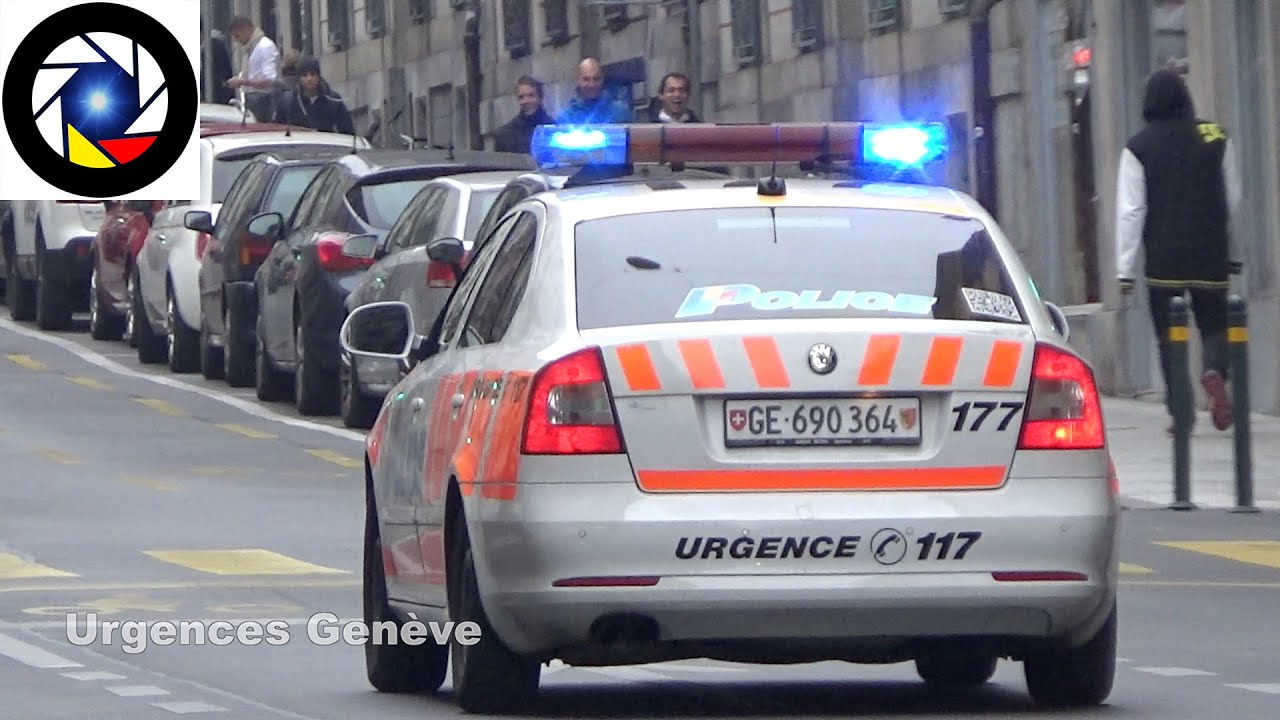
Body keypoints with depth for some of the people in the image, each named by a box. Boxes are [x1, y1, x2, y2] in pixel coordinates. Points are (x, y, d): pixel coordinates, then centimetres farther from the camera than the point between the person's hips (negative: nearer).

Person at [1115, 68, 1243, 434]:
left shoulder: (1139, 148, -4)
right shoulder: (1216, 139, 2)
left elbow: (1130, 211, -6)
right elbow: (1233, 201, 6)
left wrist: (1125, 270, -4)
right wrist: (1233, 254, 15)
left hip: (1163, 261, -1)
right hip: (1210, 256, 1)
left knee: (1170, 336, 5)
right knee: (1214, 325, 10)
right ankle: (1215, 372, -20)